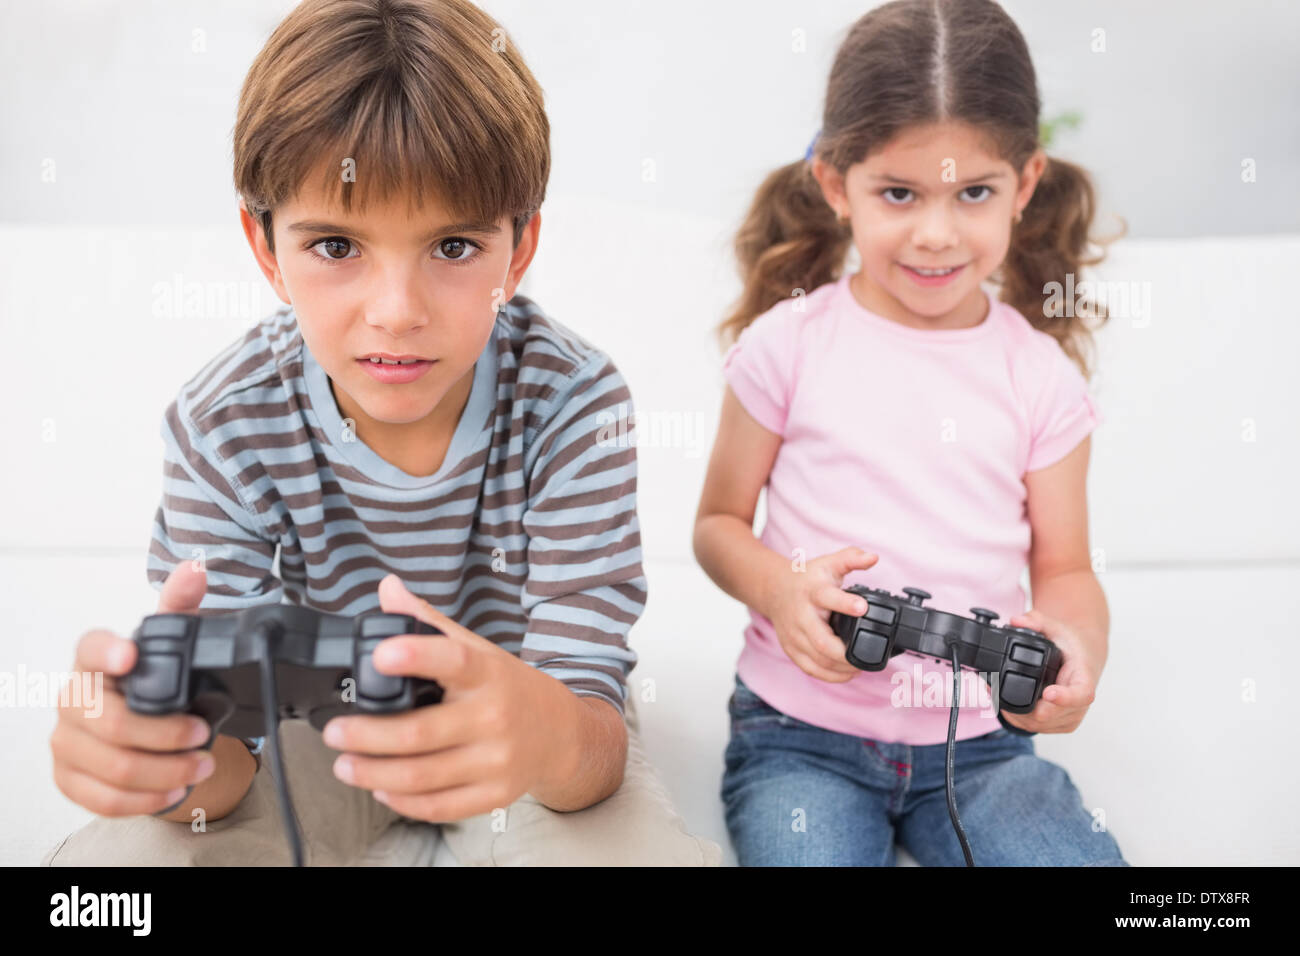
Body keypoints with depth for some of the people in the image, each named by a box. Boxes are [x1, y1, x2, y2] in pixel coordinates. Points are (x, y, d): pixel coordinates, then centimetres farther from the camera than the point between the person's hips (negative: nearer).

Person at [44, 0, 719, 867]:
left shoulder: (572, 402, -26)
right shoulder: (224, 427, -22)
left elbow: (590, 706, -29)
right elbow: (226, 735, -19)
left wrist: (551, 736, -56)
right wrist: (164, 750, -46)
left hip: (513, 717, -1)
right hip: (320, 729, 1)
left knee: (647, 852, -30)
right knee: (110, 857, -21)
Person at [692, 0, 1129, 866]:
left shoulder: (1040, 374, 1)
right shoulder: (789, 344, -4)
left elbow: (1064, 567, 7)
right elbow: (719, 522, 3)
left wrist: (1079, 647, -16)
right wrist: (780, 588, -18)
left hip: (980, 737, 2)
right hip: (803, 730, -2)